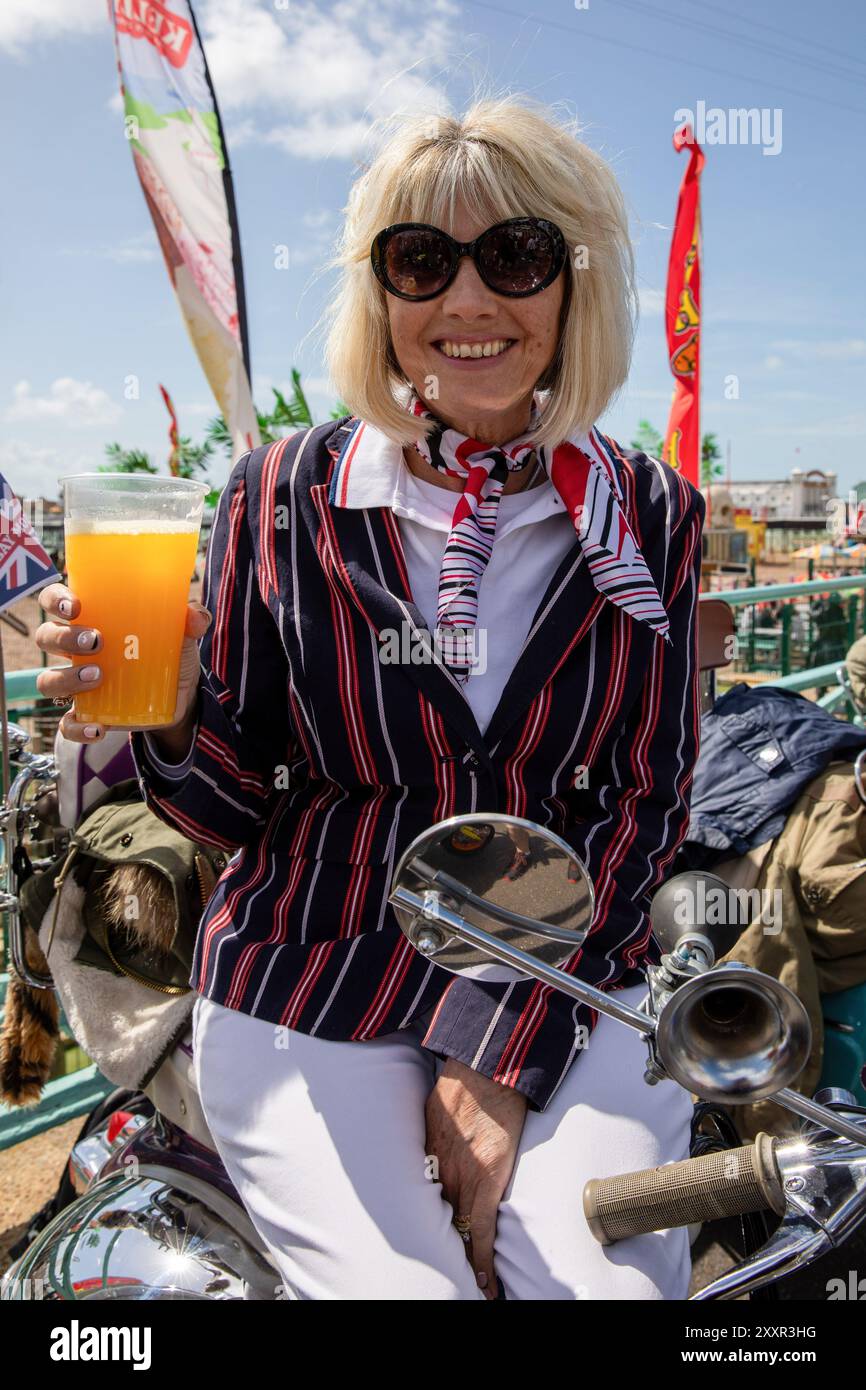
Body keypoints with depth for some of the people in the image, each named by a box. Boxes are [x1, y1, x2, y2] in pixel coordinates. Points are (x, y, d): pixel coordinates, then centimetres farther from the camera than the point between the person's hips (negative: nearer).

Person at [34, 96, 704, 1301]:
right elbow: (237, 807, -1)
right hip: (306, 996, -1)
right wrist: (162, 723, -24)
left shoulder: (651, 516, -2)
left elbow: (645, 805, -1)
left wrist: (508, 1047, -9)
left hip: (571, 983, 2)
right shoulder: (285, 500, -6)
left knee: (609, 1279, -12)